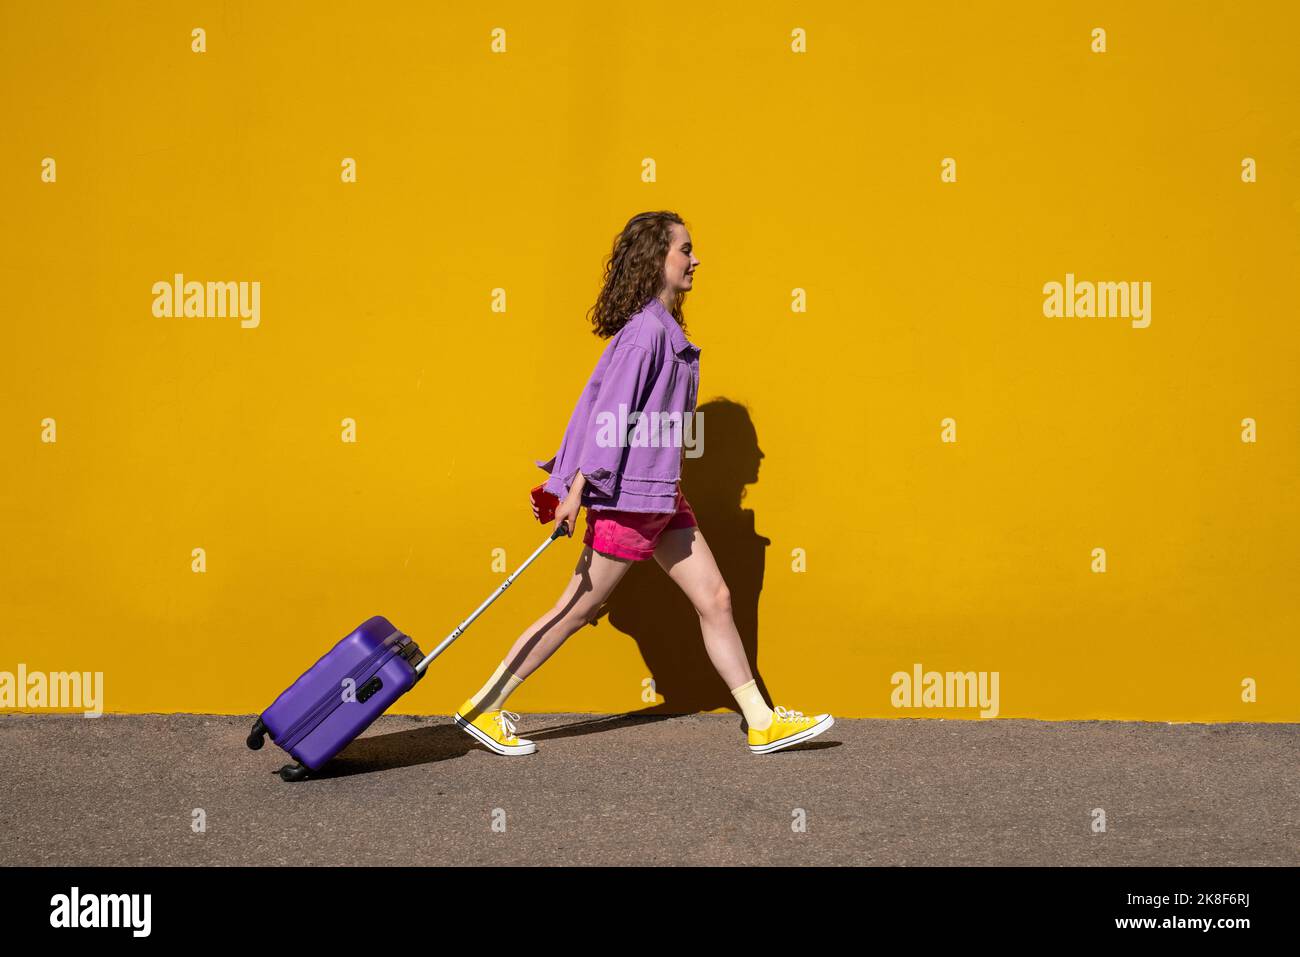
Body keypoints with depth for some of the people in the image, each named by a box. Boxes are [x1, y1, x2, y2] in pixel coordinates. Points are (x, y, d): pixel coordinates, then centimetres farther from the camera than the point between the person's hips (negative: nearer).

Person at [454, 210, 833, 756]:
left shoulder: (662, 329, 13)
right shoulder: (647, 331, -17)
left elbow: (601, 406, 16)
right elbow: (609, 412, -21)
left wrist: (569, 473, 17)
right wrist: (578, 487, -23)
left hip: (660, 497, 10)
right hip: (629, 496, -10)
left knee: (715, 600, 7)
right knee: (575, 611, -1)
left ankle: (763, 723, 11)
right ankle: (483, 709, 8)